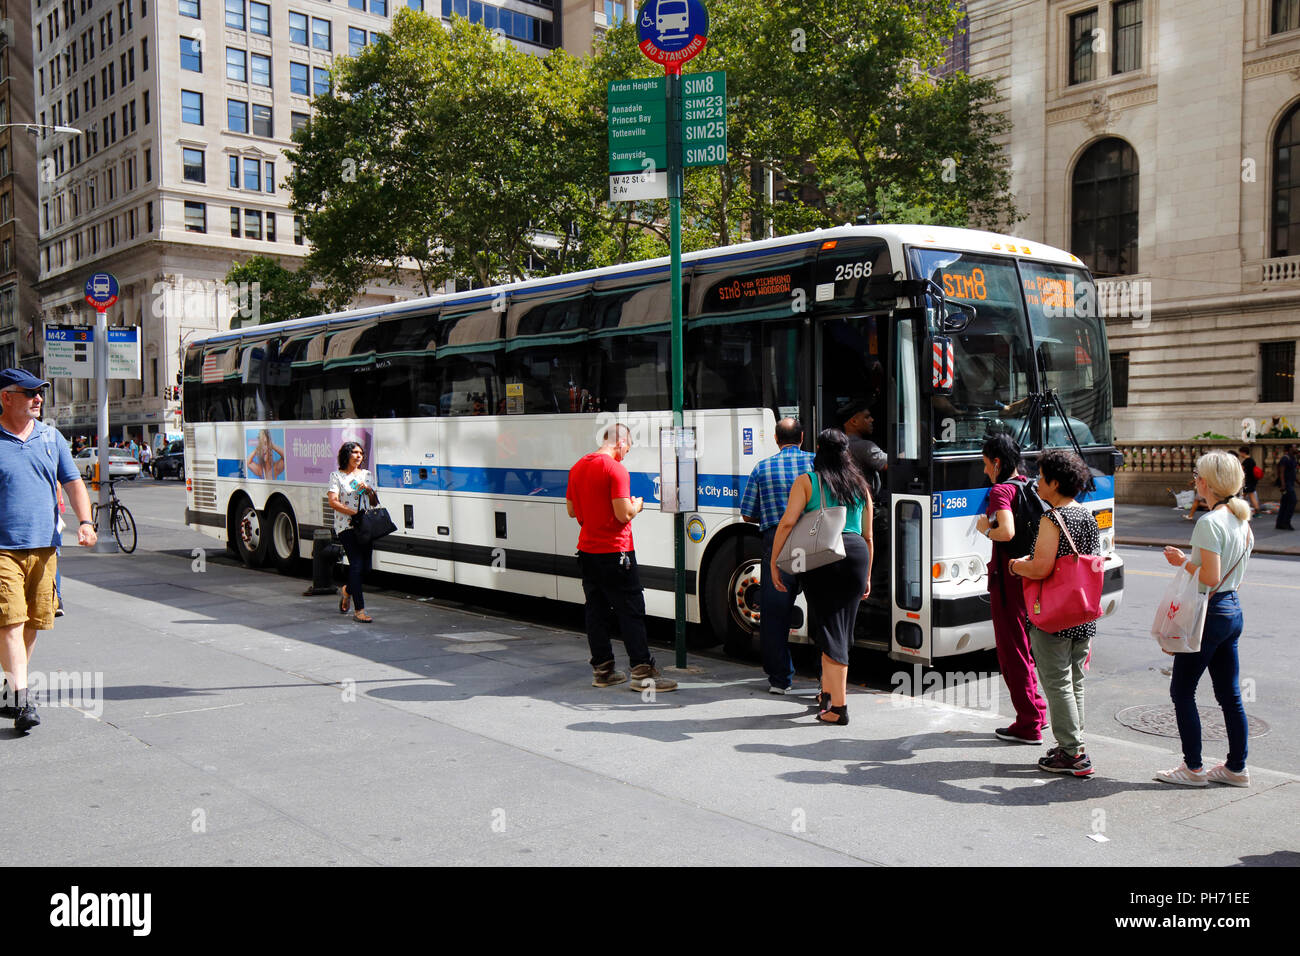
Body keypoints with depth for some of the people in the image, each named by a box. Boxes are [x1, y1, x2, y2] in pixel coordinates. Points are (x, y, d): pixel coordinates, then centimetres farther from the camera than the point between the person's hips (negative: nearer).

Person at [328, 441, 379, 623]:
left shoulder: (366, 475, 15)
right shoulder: (337, 476, 2)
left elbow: (375, 503, 16)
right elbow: (333, 502, -8)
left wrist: (369, 491, -4)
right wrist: (354, 513, -16)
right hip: (346, 526, -5)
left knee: (366, 566, 3)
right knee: (357, 564, -12)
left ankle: (347, 590, 35)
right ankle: (359, 610, -10)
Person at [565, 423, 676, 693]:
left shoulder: (577, 467, 10)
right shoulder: (616, 469, -15)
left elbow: (571, 510, 17)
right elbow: (623, 514, -19)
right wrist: (636, 505, 1)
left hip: (586, 550, 8)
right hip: (614, 552, -8)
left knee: (596, 610, 12)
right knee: (631, 612, -2)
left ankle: (602, 670, 17)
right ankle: (642, 672, -1)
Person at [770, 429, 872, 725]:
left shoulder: (806, 482, 4)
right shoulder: (861, 485, 17)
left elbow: (787, 522, -7)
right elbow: (868, 535, 19)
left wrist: (774, 561, -1)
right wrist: (867, 575, 26)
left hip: (821, 555, -4)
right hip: (856, 553, 4)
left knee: (829, 627, -2)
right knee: (840, 627, 16)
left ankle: (838, 706, -3)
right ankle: (828, 692, 27)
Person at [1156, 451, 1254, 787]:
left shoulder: (1209, 523, -19)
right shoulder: (1242, 520, 9)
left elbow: (1210, 577, -24)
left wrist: (1182, 562, -8)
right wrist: (1189, 561, 15)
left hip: (1210, 613, -9)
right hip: (1233, 609, 9)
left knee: (1181, 690, 2)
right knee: (1229, 694, 14)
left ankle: (1193, 768, 7)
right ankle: (1236, 768, 21)